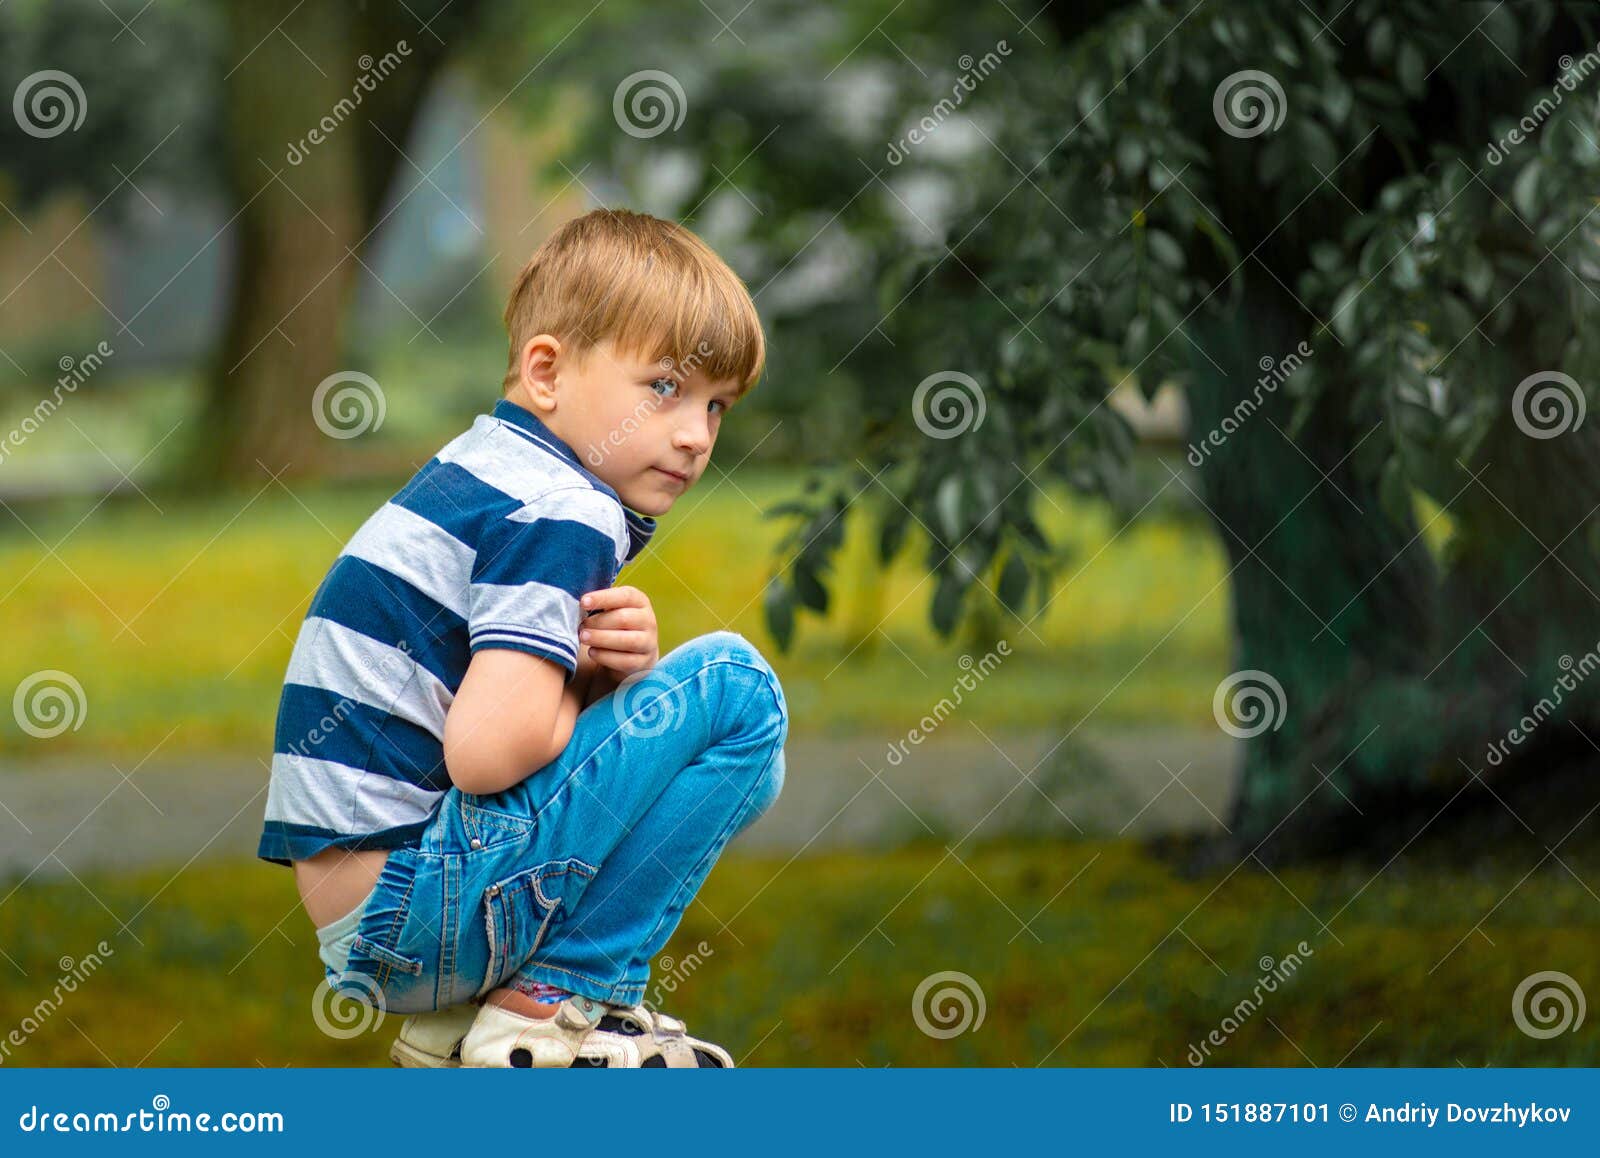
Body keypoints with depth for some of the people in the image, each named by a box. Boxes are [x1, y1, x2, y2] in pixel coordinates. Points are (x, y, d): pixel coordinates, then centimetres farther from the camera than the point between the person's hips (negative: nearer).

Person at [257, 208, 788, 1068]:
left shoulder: (479, 474, 18)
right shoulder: (560, 516, -13)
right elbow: (486, 751, -24)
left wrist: (618, 664, -4)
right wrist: (605, 694, -4)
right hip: (410, 901, -10)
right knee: (731, 687, -10)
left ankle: (459, 1019, 13)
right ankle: (557, 999, -7)